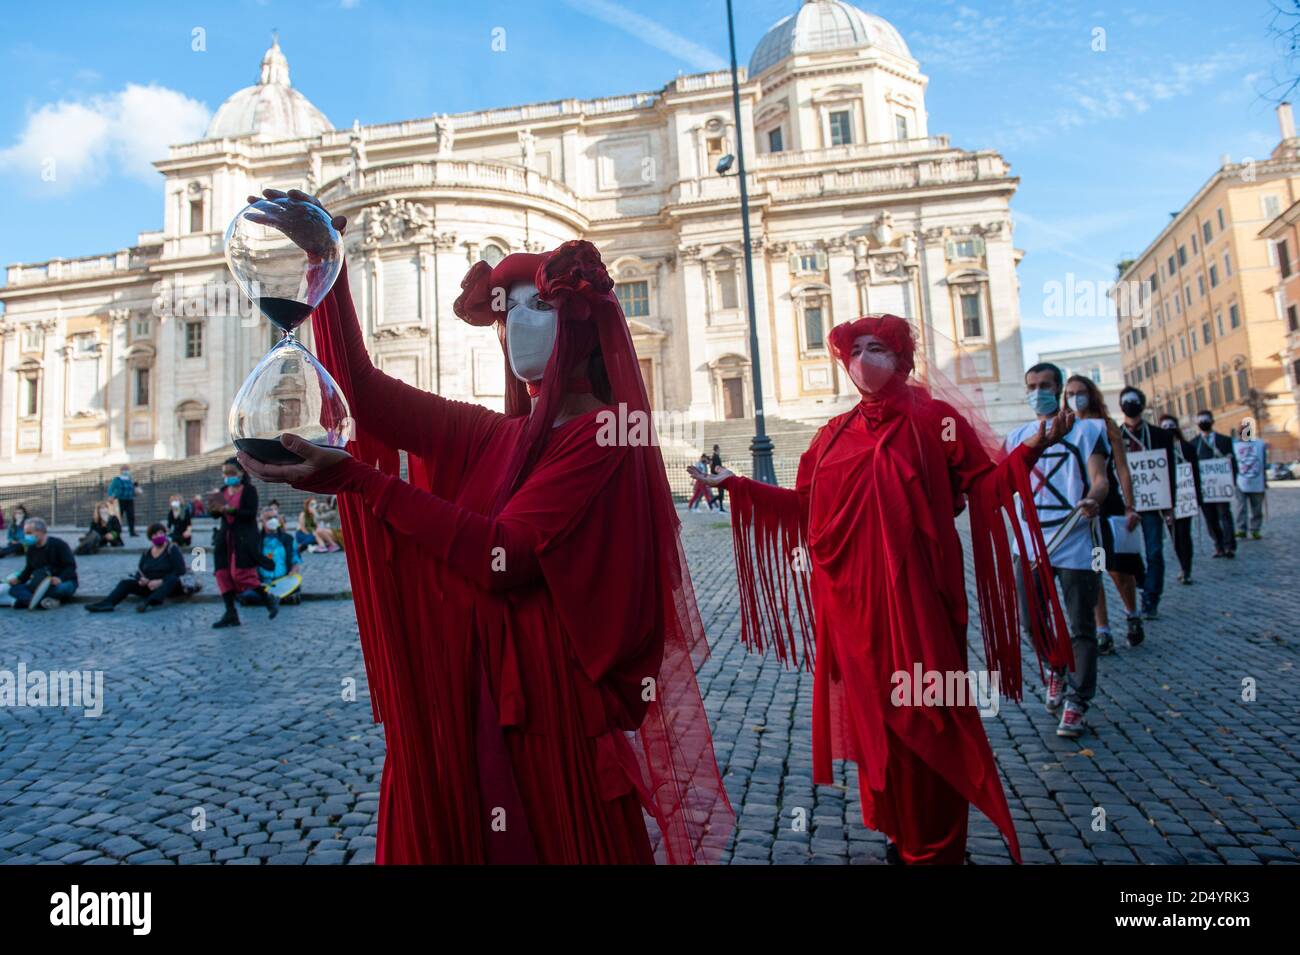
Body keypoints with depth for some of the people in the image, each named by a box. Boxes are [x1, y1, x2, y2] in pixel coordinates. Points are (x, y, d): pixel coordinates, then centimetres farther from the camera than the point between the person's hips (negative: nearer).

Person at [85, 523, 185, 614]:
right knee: (125, 582, -11)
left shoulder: (172, 549, -3)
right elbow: (139, 570, 13)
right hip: (149, 586, 6)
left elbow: (180, 571, -13)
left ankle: (149, 602, -60)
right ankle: (107, 603, -35)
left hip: (169, 586, -6)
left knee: (173, 580, -38)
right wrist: (141, 579, -11)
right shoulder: (147, 552, 13)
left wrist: (160, 581, -23)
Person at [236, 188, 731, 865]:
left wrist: (355, 479, -23)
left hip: (553, 704, -6)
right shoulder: (493, 437, 9)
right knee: (452, 837, 17)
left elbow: (504, 556, -21)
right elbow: (366, 395, 4)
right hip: (459, 698, 6)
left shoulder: (604, 435, -10)